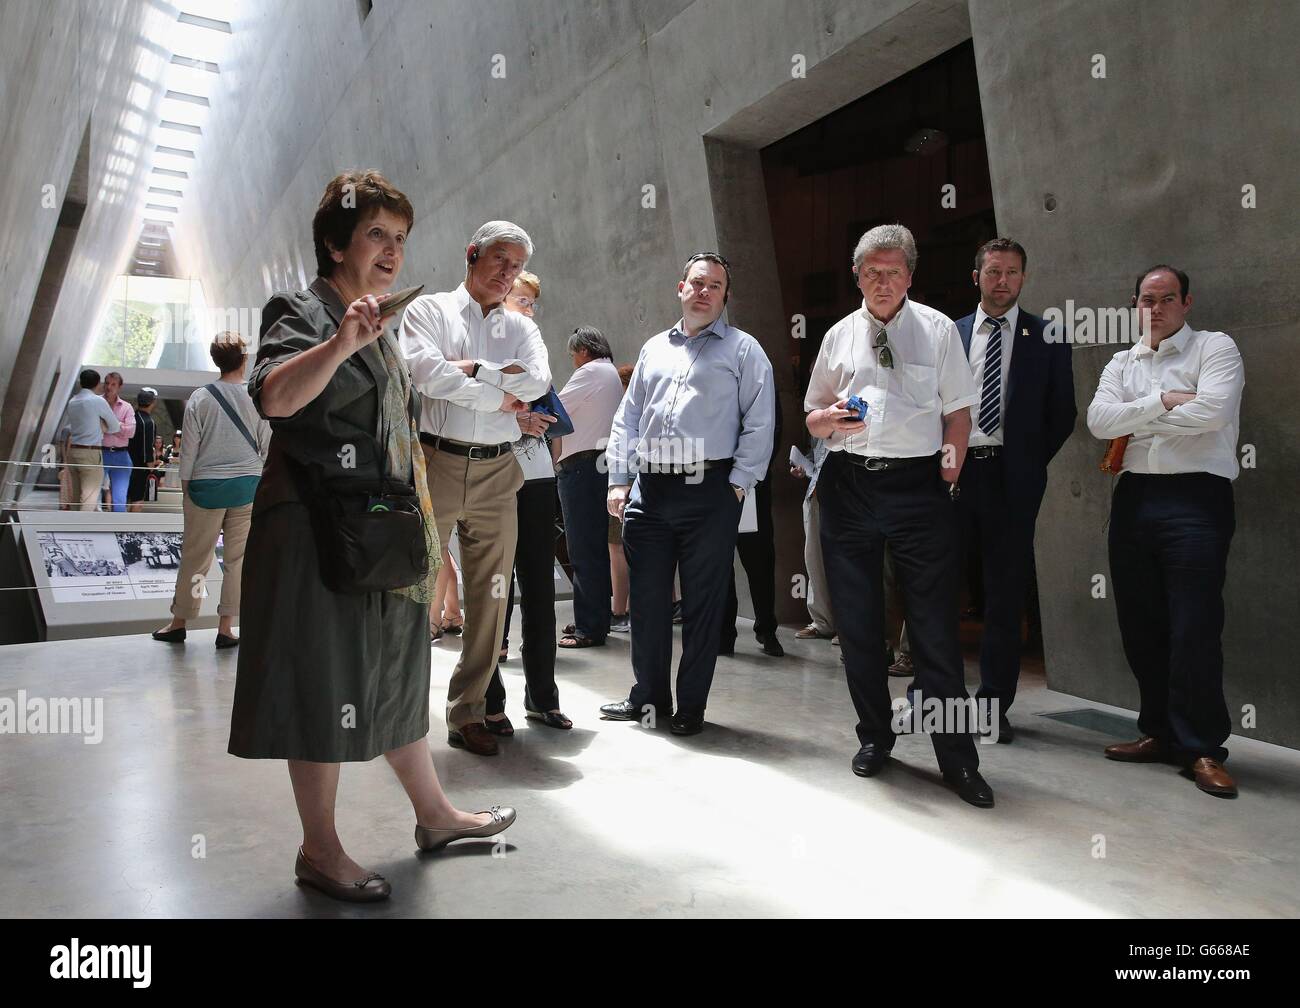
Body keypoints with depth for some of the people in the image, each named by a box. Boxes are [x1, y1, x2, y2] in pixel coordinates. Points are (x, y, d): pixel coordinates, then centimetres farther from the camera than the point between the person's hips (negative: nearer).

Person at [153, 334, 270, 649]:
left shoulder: (200, 398, -5)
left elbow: (190, 450, -1)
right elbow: (267, 446, 0)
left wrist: (185, 488, 8)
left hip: (207, 485, 0)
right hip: (247, 483, 0)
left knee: (195, 556, 10)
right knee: (237, 558, 6)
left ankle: (178, 622, 22)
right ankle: (225, 627, 8)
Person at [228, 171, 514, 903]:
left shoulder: (383, 325, 19)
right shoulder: (305, 313, -7)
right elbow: (273, 397, -28)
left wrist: (422, 514, 21)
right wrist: (339, 344, -44)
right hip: (320, 531, -8)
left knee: (396, 675, 16)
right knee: (325, 686, 0)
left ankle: (434, 814, 29)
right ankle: (321, 851, 15)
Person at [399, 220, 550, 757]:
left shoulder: (521, 327, 18)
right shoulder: (428, 310, 7)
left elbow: (538, 380, -2)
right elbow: (424, 371, -12)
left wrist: (470, 369, -8)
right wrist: (502, 397, -7)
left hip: (497, 473, 4)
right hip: (436, 463, -3)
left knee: (489, 598, 4)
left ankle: (468, 713, 15)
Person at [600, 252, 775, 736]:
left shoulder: (742, 349, 5)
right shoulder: (654, 348, 18)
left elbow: (759, 423, -2)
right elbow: (627, 419, 17)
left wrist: (738, 485, -9)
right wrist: (619, 481, 8)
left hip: (709, 491, -4)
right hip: (649, 491, 4)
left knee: (702, 603, 2)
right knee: (646, 599, 9)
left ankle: (691, 704, 16)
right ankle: (649, 695, 24)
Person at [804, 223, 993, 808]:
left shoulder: (937, 330, 7)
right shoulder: (840, 336, 13)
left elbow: (957, 409, 7)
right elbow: (812, 418, 16)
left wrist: (952, 456, -9)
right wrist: (829, 418, -5)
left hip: (917, 482, -2)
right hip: (849, 485, 3)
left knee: (934, 624, -3)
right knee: (857, 621, 9)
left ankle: (956, 757, 9)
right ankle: (875, 736, 26)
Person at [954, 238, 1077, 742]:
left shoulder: (1046, 338, 6)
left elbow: (1062, 412, 8)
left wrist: (1031, 463, 2)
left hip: (1012, 476, -1)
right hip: (954, 471, 1)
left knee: (1005, 595, 3)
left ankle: (994, 705, 13)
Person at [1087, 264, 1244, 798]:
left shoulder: (1215, 348, 3)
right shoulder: (1123, 363, 17)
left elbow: (1212, 411, -15)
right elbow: (1098, 420, 0)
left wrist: (1135, 422, -4)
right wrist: (1163, 401, -10)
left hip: (1196, 499, -5)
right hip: (1135, 499, 5)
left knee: (1194, 630, -6)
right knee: (1140, 625, 9)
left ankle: (1202, 748, 7)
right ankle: (1160, 733, 22)